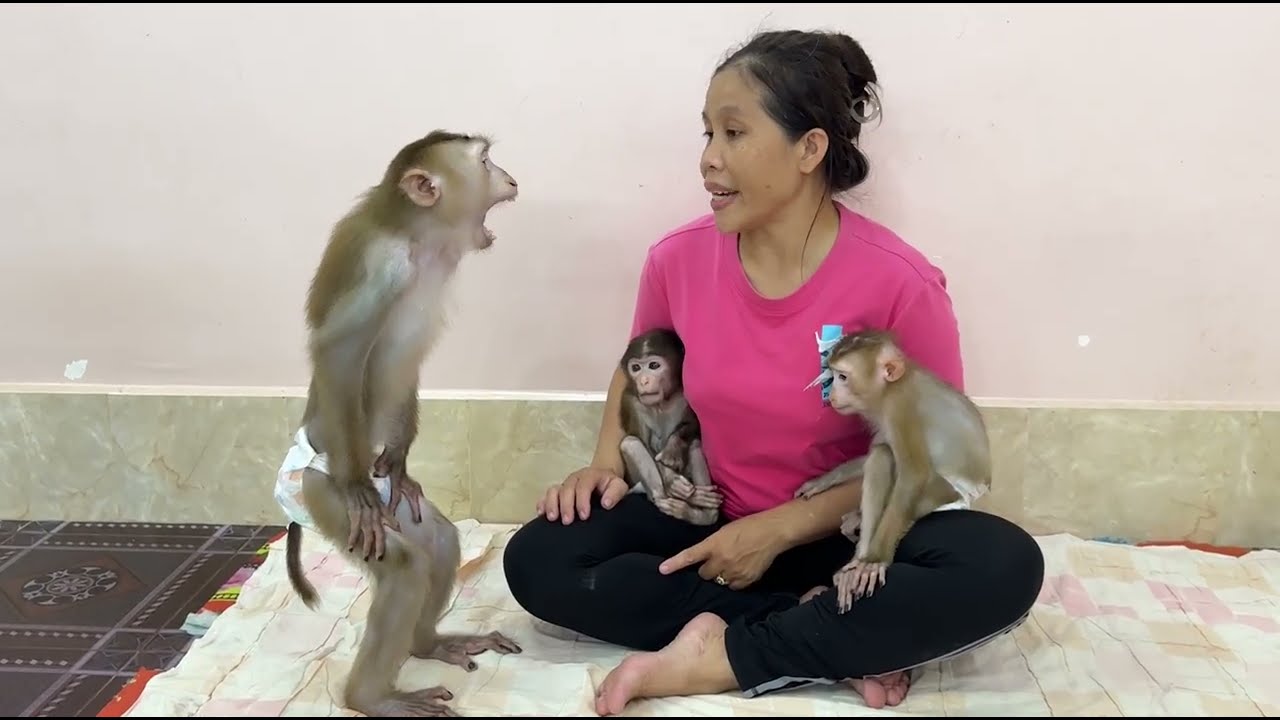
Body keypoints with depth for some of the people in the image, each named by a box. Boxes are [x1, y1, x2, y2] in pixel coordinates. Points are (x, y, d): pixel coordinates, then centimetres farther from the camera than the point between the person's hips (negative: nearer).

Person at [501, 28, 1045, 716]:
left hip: (848, 535, -3)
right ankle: (837, 639, -20)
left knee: (1004, 565, -32)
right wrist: (608, 464, -5)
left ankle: (718, 659, -24)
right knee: (537, 560, -20)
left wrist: (780, 529, -20)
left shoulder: (899, 284, -19)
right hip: (712, 524, 3)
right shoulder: (678, 259, -8)